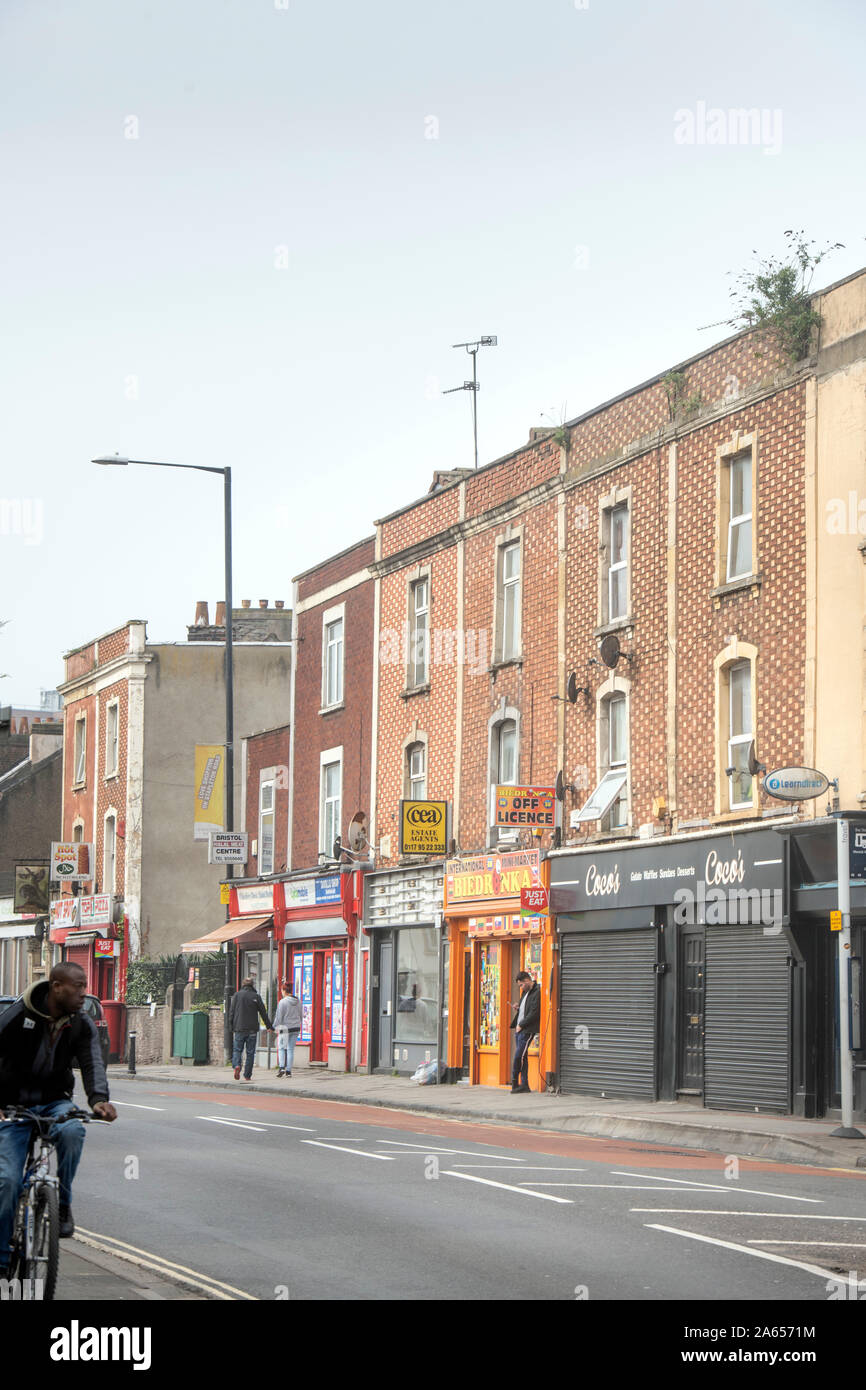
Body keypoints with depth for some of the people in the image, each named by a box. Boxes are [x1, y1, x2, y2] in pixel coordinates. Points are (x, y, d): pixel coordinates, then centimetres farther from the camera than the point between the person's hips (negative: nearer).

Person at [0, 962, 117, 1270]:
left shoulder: (82, 1025, -3)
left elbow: (92, 1063, -15)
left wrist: (98, 1099, -37)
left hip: (54, 1102, 2)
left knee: (72, 1131, -34)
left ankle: (63, 1203, -12)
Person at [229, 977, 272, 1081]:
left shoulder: (237, 995, 1)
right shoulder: (256, 997, -1)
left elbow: (231, 1012, 0)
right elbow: (263, 1013, 4)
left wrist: (231, 1027, 7)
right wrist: (268, 1026, 15)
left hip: (239, 1029, 0)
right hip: (252, 1030, 0)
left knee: (237, 1050, 8)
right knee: (250, 1052, 5)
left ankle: (237, 1065, -19)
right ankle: (247, 1075, 5)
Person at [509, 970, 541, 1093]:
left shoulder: (537, 993, -12)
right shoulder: (525, 992, 19)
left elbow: (534, 1013, -17)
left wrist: (521, 1025, -13)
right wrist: (517, 1009, 10)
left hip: (527, 1030, -9)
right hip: (520, 1029, 9)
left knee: (518, 1056, -11)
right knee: (522, 1056, 7)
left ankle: (515, 1082, -3)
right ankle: (524, 1084, 8)